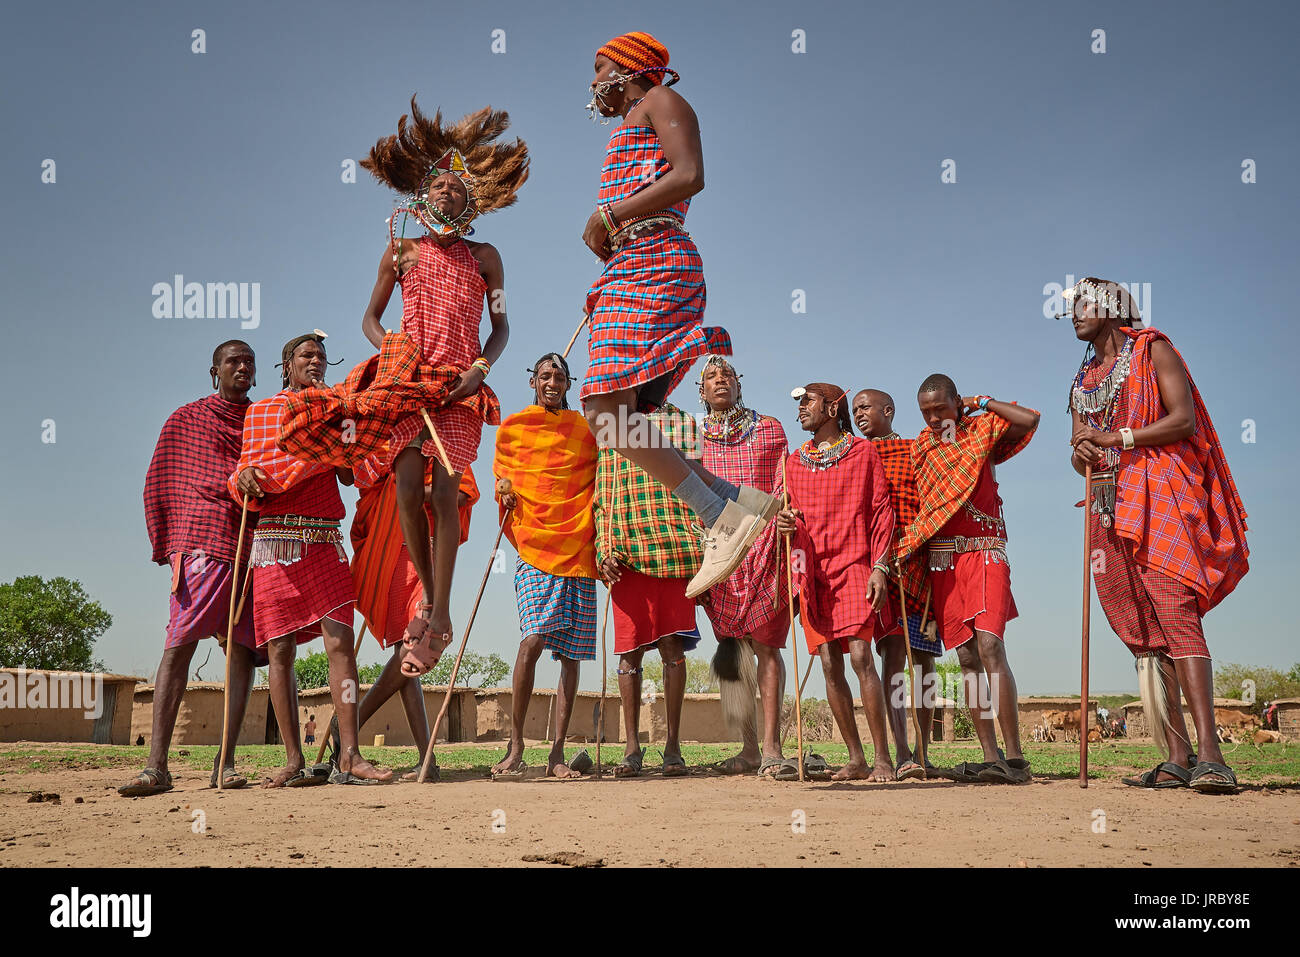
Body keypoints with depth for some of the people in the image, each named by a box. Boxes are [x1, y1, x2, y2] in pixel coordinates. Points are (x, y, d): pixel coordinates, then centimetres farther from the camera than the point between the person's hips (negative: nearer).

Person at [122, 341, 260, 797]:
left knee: (243, 648, -1)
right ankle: (156, 766, -14)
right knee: (180, 643, -11)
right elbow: (156, 486, 9)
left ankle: (225, 762, 2)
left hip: (254, 547, 4)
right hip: (203, 540, -3)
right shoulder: (186, 419, 12)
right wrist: (167, 545, 1)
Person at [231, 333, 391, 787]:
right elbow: (245, 468, 13)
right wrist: (244, 479, -9)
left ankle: (347, 756, -11)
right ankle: (294, 761, 1)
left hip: (325, 541, 1)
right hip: (273, 540, 0)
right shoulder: (258, 413, 16)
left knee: (340, 641, -11)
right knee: (280, 650, -4)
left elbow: (348, 474, 7)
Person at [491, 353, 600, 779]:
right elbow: (502, 473, 23)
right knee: (534, 638, -20)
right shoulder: (512, 428, 12)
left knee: (572, 654, 0)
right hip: (535, 545, -2)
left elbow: (599, 482, 19)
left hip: (579, 549, 2)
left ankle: (557, 753, 6)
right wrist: (505, 489, 0)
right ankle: (515, 746, -11)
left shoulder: (584, 429, 14)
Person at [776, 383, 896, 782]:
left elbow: (881, 511, 1)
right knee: (830, 665, 0)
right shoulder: (794, 461, 17)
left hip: (854, 565, -4)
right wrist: (786, 521, -3)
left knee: (860, 655, -16)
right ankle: (856, 759, 9)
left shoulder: (863, 451, 5)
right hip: (814, 570, 4)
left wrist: (879, 568, -9)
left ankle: (883, 758, -10)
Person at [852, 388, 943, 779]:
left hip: (918, 560, 0)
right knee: (893, 651, -12)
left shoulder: (917, 452, 10)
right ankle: (902, 755, -13)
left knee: (923, 656, 2)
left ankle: (921, 753, 11)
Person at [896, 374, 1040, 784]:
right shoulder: (918, 448, 15)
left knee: (989, 645, -18)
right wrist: (902, 551, 5)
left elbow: (1029, 419, -12)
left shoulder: (981, 433, 4)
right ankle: (990, 758, 4)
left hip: (983, 552, -4)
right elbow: (914, 505, 17)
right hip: (941, 559, 4)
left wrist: (980, 403, -2)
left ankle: (1015, 757, -18)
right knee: (967, 658, 2)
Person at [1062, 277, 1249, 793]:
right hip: (1112, 507, 6)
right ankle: (1176, 758, -1)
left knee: (1174, 612, -20)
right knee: (1143, 629, -1)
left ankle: (1209, 751, -24)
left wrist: (1115, 438, -10)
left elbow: (1183, 420, -8)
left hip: (1159, 496, -6)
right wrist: (1082, 453, -2)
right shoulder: (1085, 378, 24)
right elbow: (1080, 454, 22)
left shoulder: (1153, 350, 5)